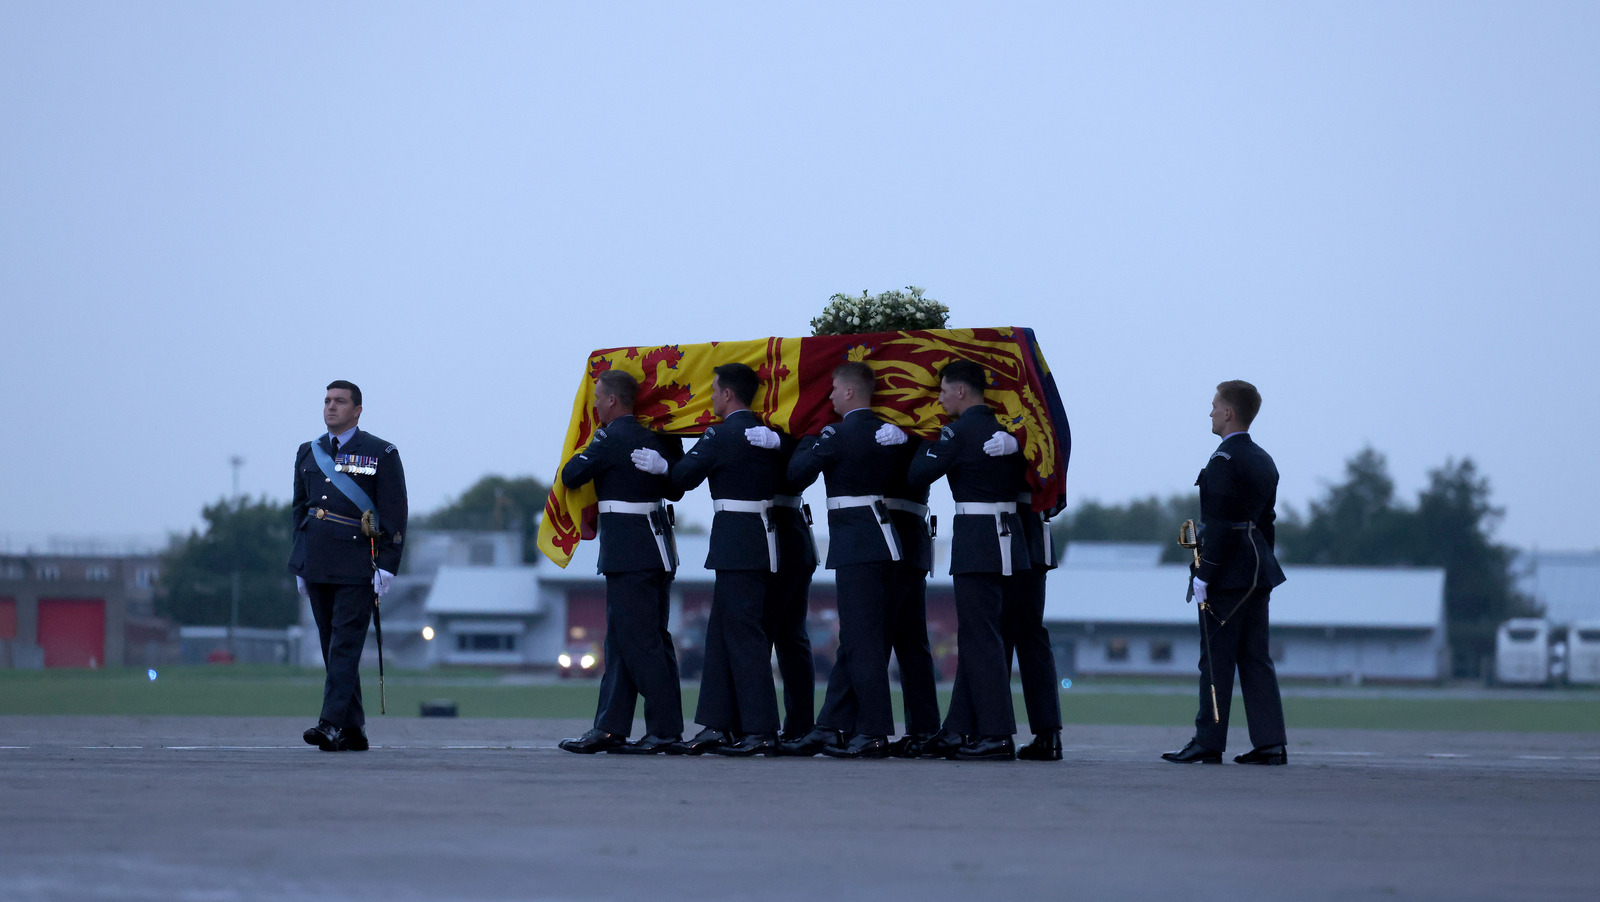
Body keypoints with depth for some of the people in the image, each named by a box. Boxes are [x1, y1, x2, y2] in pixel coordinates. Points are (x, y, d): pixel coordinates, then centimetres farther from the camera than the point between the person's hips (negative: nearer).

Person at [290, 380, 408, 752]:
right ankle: (353, 731, 11)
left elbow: (395, 516, -3)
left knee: (346, 645, -11)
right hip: (317, 565, 6)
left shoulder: (382, 454, 0)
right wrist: (301, 565, 15)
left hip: (357, 567, -6)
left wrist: (386, 567, -10)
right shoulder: (308, 453, 15)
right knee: (331, 647, 6)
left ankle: (332, 724, -18)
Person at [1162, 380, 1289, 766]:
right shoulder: (1264, 461, 13)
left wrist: (1204, 574, -17)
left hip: (1227, 574, -8)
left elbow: (1220, 524, -18)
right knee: (1256, 659, 7)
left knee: (1216, 658, -3)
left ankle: (1208, 742, -1)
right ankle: (1270, 743, 3)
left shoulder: (1224, 460, -13)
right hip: (1258, 574, 8)